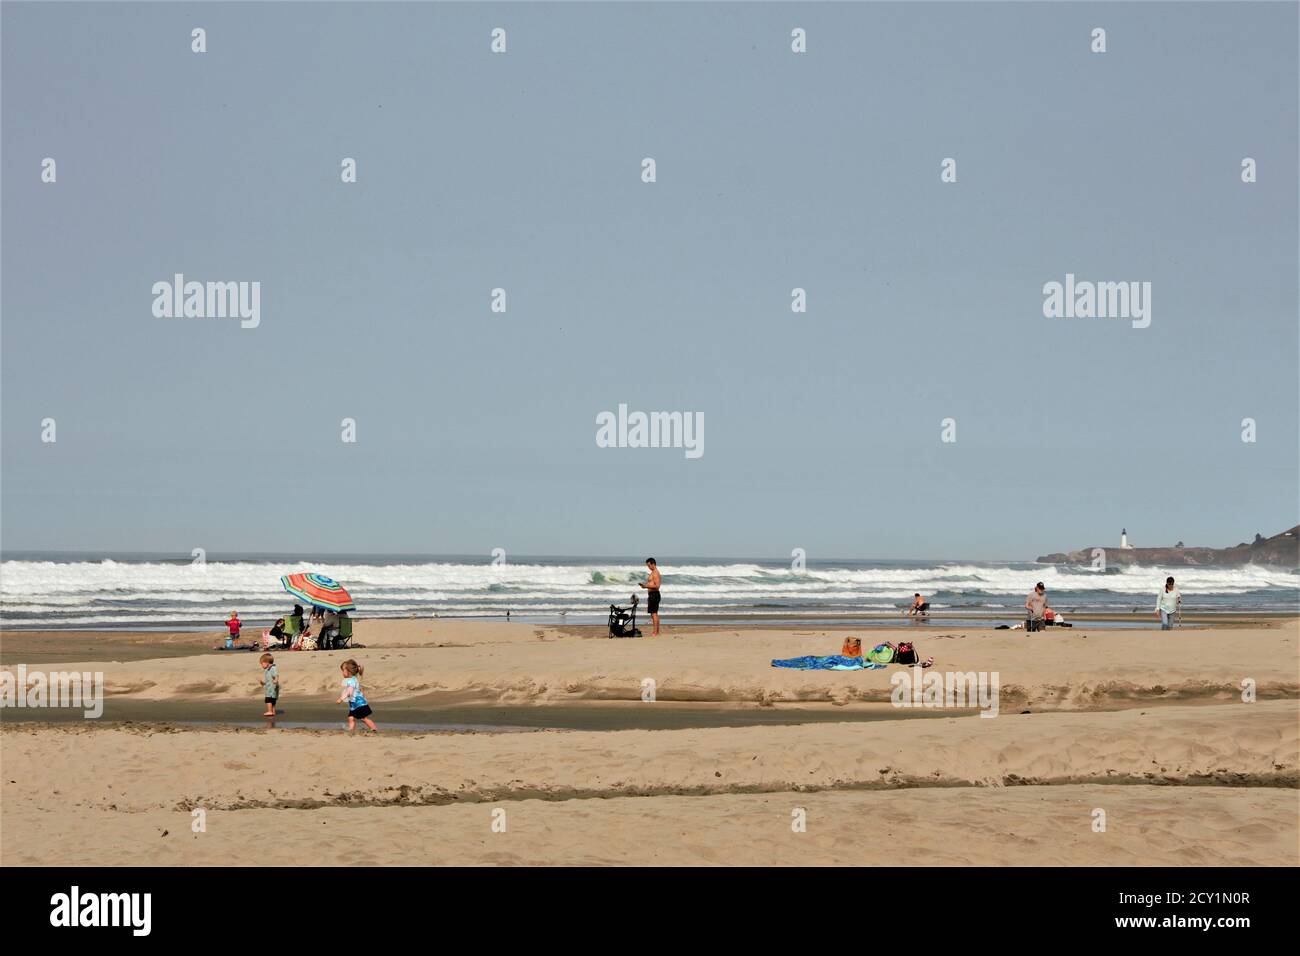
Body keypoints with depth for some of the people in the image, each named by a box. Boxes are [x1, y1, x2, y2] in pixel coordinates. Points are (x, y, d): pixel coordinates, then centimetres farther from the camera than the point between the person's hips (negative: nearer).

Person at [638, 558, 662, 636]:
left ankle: (656, 632, -10)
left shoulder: (655, 573, -15)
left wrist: (647, 586, -19)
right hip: (652, 594, 11)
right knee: (654, 613, 14)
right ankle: (656, 631, 20)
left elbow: (657, 586, -22)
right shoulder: (653, 572, 17)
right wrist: (646, 585, 9)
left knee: (654, 613, -10)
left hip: (654, 594, -11)